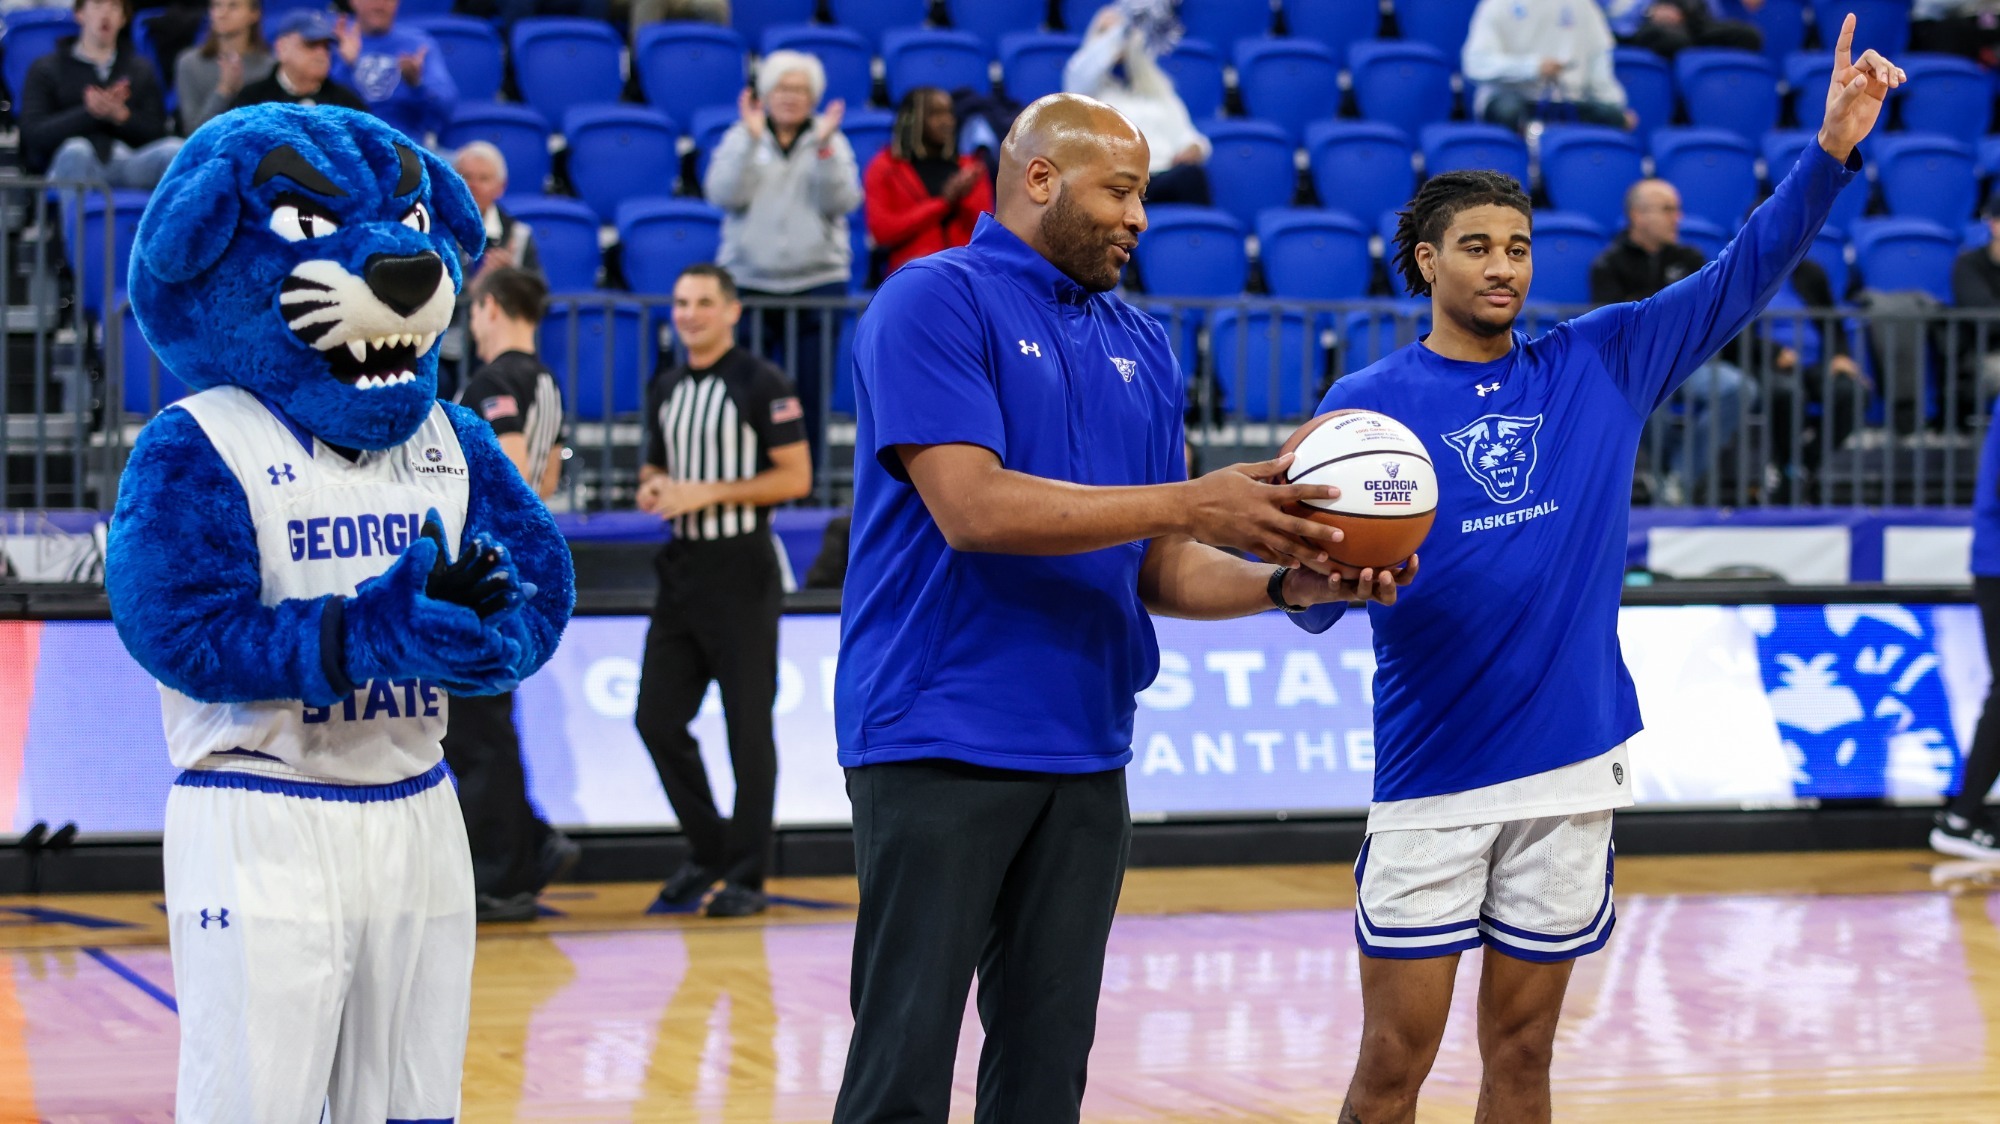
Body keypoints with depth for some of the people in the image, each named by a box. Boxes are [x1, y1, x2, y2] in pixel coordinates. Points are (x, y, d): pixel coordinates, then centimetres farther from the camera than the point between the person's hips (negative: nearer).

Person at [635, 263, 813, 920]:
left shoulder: (762, 385, -7)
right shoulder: (665, 390, 13)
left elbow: (795, 477, -11)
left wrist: (707, 493, -17)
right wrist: (652, 488, 1)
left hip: (741, 572, -7)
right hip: (682, 569, 7)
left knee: (748, 726, -3)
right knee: (658, 718, 4)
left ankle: (746, 876, 4)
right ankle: (708, 849, 20)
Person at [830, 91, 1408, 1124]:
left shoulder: (1141, 347, 16)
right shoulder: (932, 302, -6)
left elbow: (1154, 567, 17)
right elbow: (971, 506, -18)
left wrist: (1289, 583, -2)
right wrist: (1190, 504, -19)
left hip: (1085, 758, 7)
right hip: (939, 746, -7)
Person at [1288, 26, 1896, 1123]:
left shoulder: (1598, 365, 8)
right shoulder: (1367, 403, -2)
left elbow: (1736, 280, 4)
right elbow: (1313, 606, -6)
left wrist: (1831, 148, -8)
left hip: (1572, 770, 3)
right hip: (1429, 777, -3)